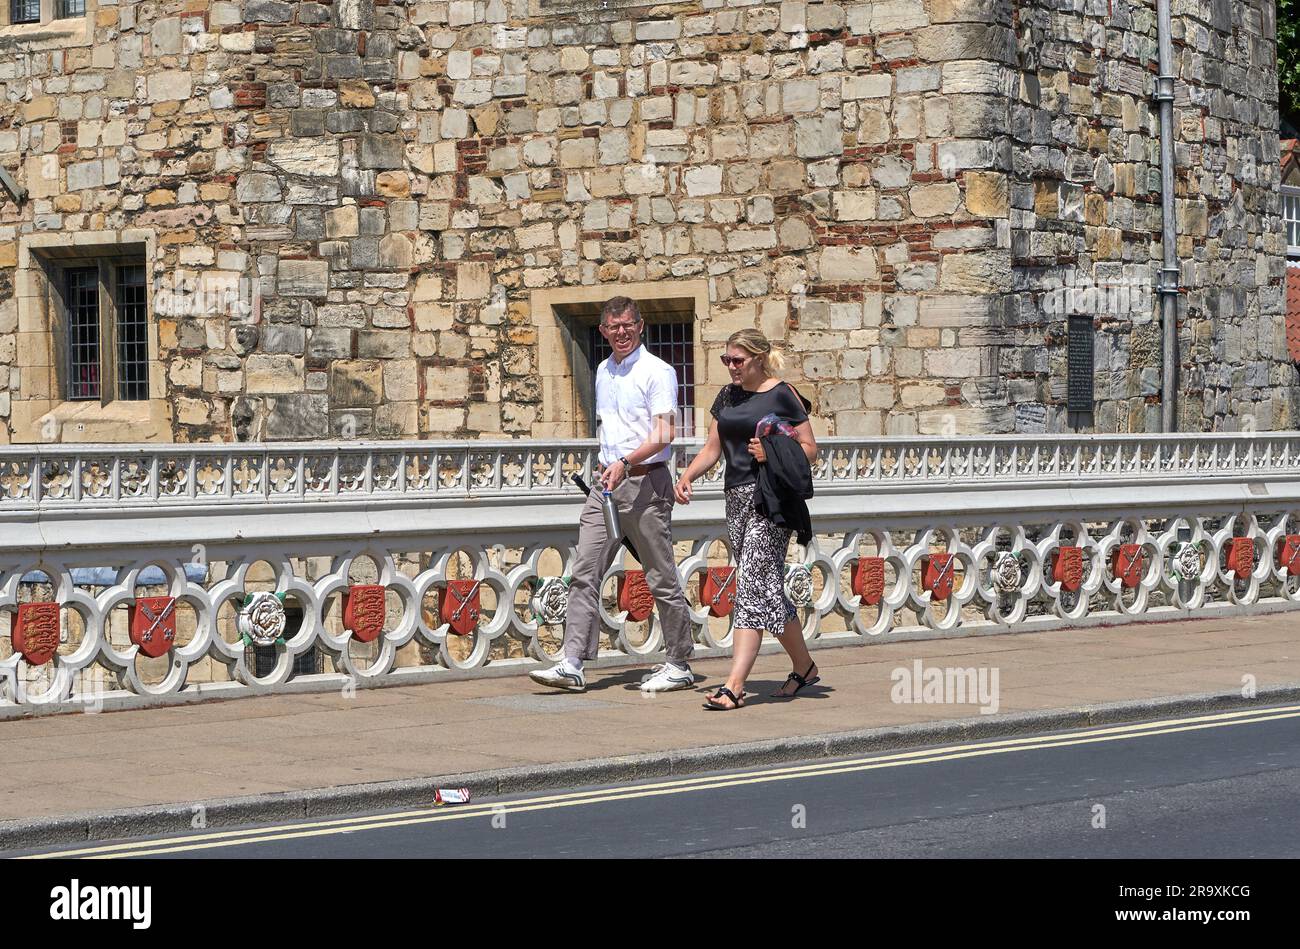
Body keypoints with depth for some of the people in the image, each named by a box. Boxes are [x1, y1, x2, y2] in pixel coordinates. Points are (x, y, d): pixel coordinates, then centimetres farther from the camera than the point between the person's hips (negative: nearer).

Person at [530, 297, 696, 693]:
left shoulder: (657, 372, -7)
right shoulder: (603, 372, 16)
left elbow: (664, 435, -15)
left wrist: (625, 463, -27)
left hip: (645, 482, -7)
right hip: (606, 482, 7)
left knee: (661, 579, 1)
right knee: (584, 572, -3)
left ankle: (679, 665, 11)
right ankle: (572, 665, -5)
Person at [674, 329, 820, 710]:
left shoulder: (783, 395, -5)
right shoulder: (727, 396, 15)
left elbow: (810, 448, -3)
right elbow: (712, 448, 16)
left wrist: (774, 453, -19)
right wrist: (687, 476, -1)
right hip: (737, 496, 8)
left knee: (752, 585, -14)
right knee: (767, 588, 11)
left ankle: (734, 685, -19)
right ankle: (804, 666, 27)